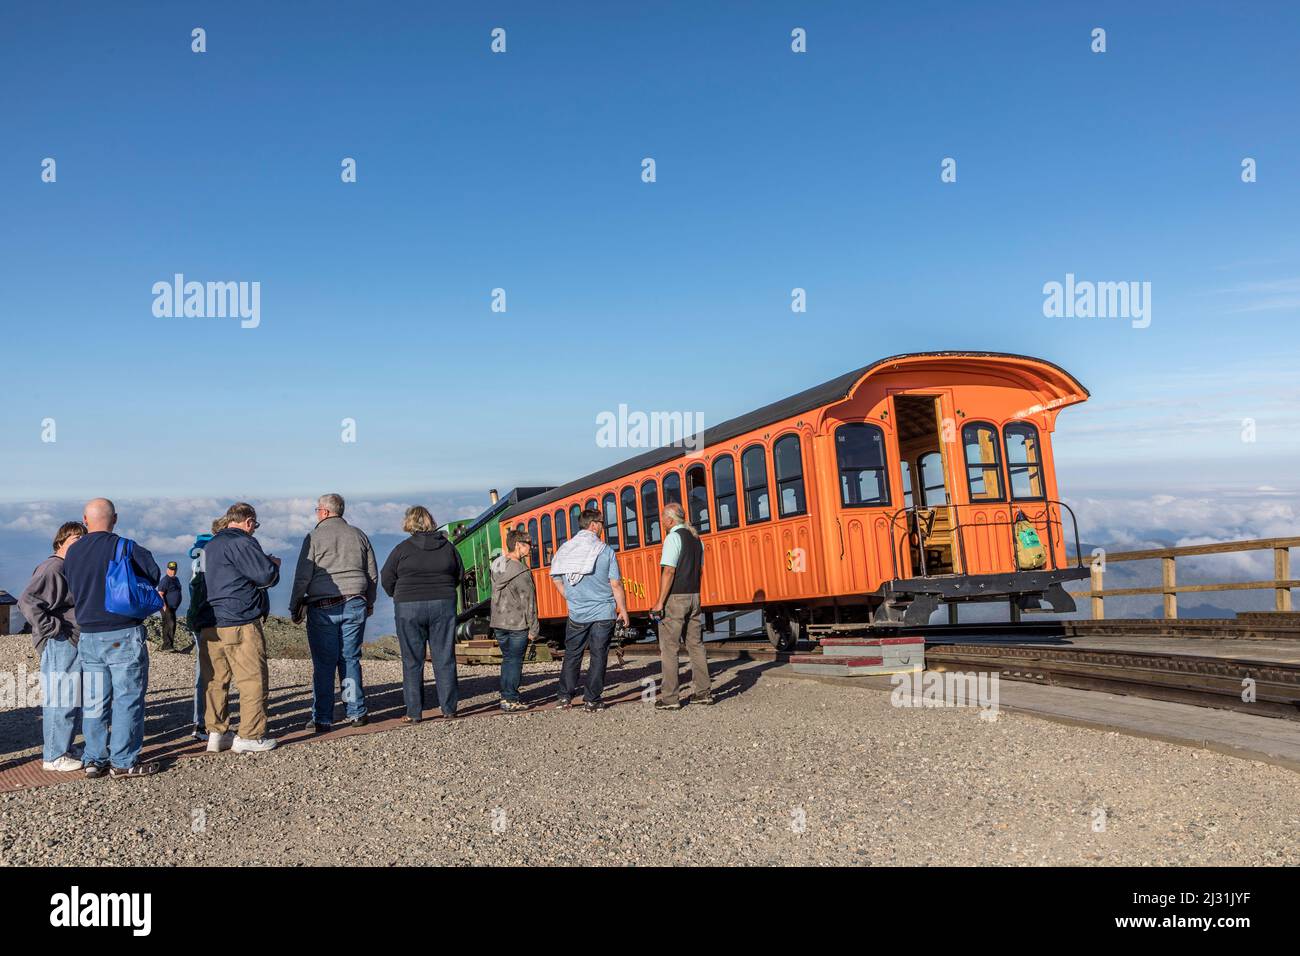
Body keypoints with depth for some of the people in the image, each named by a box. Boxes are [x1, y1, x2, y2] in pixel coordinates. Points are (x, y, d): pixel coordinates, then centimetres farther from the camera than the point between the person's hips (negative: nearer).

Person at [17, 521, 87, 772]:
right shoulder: (53, 568, -15)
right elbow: (27, 602, -24)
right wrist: (52, 628, -21)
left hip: (75, 645, 10)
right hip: (59, 645, -10)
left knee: (74, 699, 16)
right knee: (60, 699, -6)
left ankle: (64, 748, 27)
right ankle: (53, 756, 2)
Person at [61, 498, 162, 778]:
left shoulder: (72, 553, 6)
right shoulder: (126, 548, -12)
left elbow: (71, 592, 12)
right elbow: (154, 576, -8)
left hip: (88, 637, 6)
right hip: (123, 635, -5)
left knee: (94, 700, 11)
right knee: (127, 698, 2)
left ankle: (95, 760, 17)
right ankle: (124, 762, 5)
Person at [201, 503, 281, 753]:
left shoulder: (210, 545, 20)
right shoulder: (242, 542, -10)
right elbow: (265, 575, -16)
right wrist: (274, 563, 6)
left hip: (210, 623, 9)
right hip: (240, 623, -9)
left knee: (215, 680, 12)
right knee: (253, 678, -2)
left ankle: (216, 733, 16)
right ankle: (249, 736, -1)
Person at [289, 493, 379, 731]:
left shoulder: (314, 537, -3)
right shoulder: (358, 535, 10)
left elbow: (302, 577, -5)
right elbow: (373, 575, 15)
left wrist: (295, 607, 5)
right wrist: (369, 602, 27)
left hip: (323, 607, -4)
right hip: (355, 605, 4)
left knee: (323, 664, 0)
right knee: (351, 659, 10)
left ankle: (322, 719, 3)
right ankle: (357, 714, 13)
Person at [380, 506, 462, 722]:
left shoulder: (403, 548, -7)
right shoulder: (447, 546, 2)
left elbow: (386, 579, -2)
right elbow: (459, 575, 10)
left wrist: (400, 597, 16)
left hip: (409, 609, -2)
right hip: (443, 607, 2)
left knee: (412, 662, 4)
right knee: (444, 659, 9)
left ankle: (413, 713, 5)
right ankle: (449, 708, 13)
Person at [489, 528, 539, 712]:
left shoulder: (496, 566, 5)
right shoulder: (521, 572, -17)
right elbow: (528, 602, -15)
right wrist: (533, 628, -10)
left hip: (498, 622, 7)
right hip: (517, 624, -7)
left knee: (507, 659, 16)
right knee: (515, 661, 1)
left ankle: (505, 696, 21)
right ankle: (511, 700, 5)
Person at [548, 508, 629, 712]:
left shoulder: (565, 549, 2)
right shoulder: (605, 550, -7)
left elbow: (556, 579, 9)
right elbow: (616, 584, -9)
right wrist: (623, 610, 1)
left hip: (576, 614, 3)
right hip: (603, 613, -3)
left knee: (572, 655, 15)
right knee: (598, 656, 5)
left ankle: (565, 697, 18)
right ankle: (592, 700, 6)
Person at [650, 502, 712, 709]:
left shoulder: (673, 537, -12)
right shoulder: (695, 538, 13)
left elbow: (669, 571, -19)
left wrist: (660, 602, -18)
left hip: (675, 598, -8)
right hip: (694, 596, 8)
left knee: (669, 648, -3)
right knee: (695, 644, 12)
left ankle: (669, 698, -2)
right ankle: (703, 691, 14)